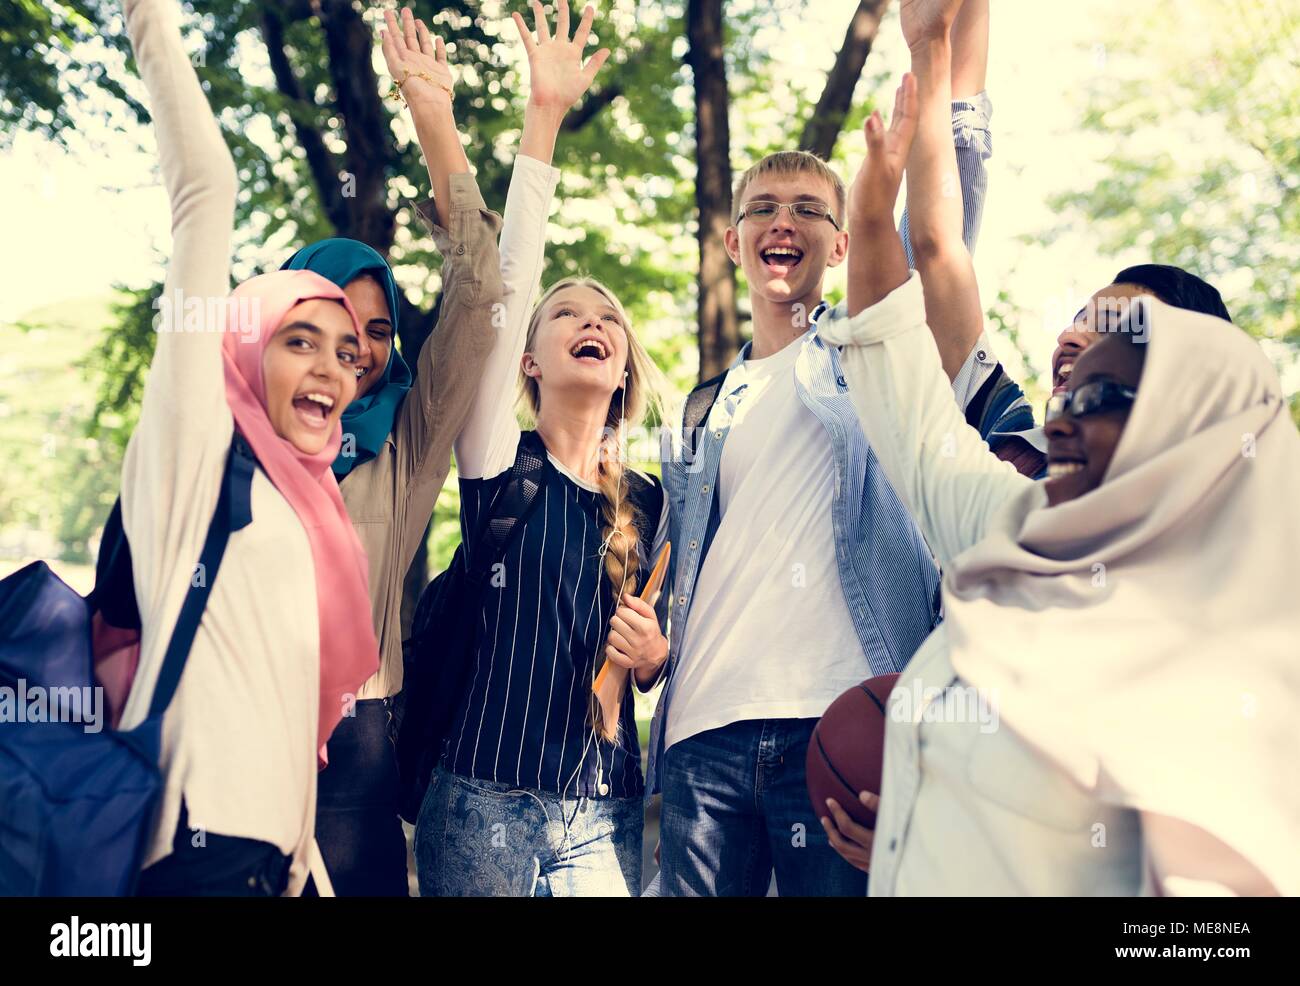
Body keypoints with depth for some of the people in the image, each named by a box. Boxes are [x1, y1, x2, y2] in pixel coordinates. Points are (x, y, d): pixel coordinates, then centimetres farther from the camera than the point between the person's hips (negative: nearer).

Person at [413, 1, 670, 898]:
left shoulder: (650, 504, 8)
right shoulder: (500, 459, -2)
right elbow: (504, 283, -12)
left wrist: (655, 655, -5)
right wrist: (543, 120, -17)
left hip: (605, 814, 3)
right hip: (484, 801, -3)